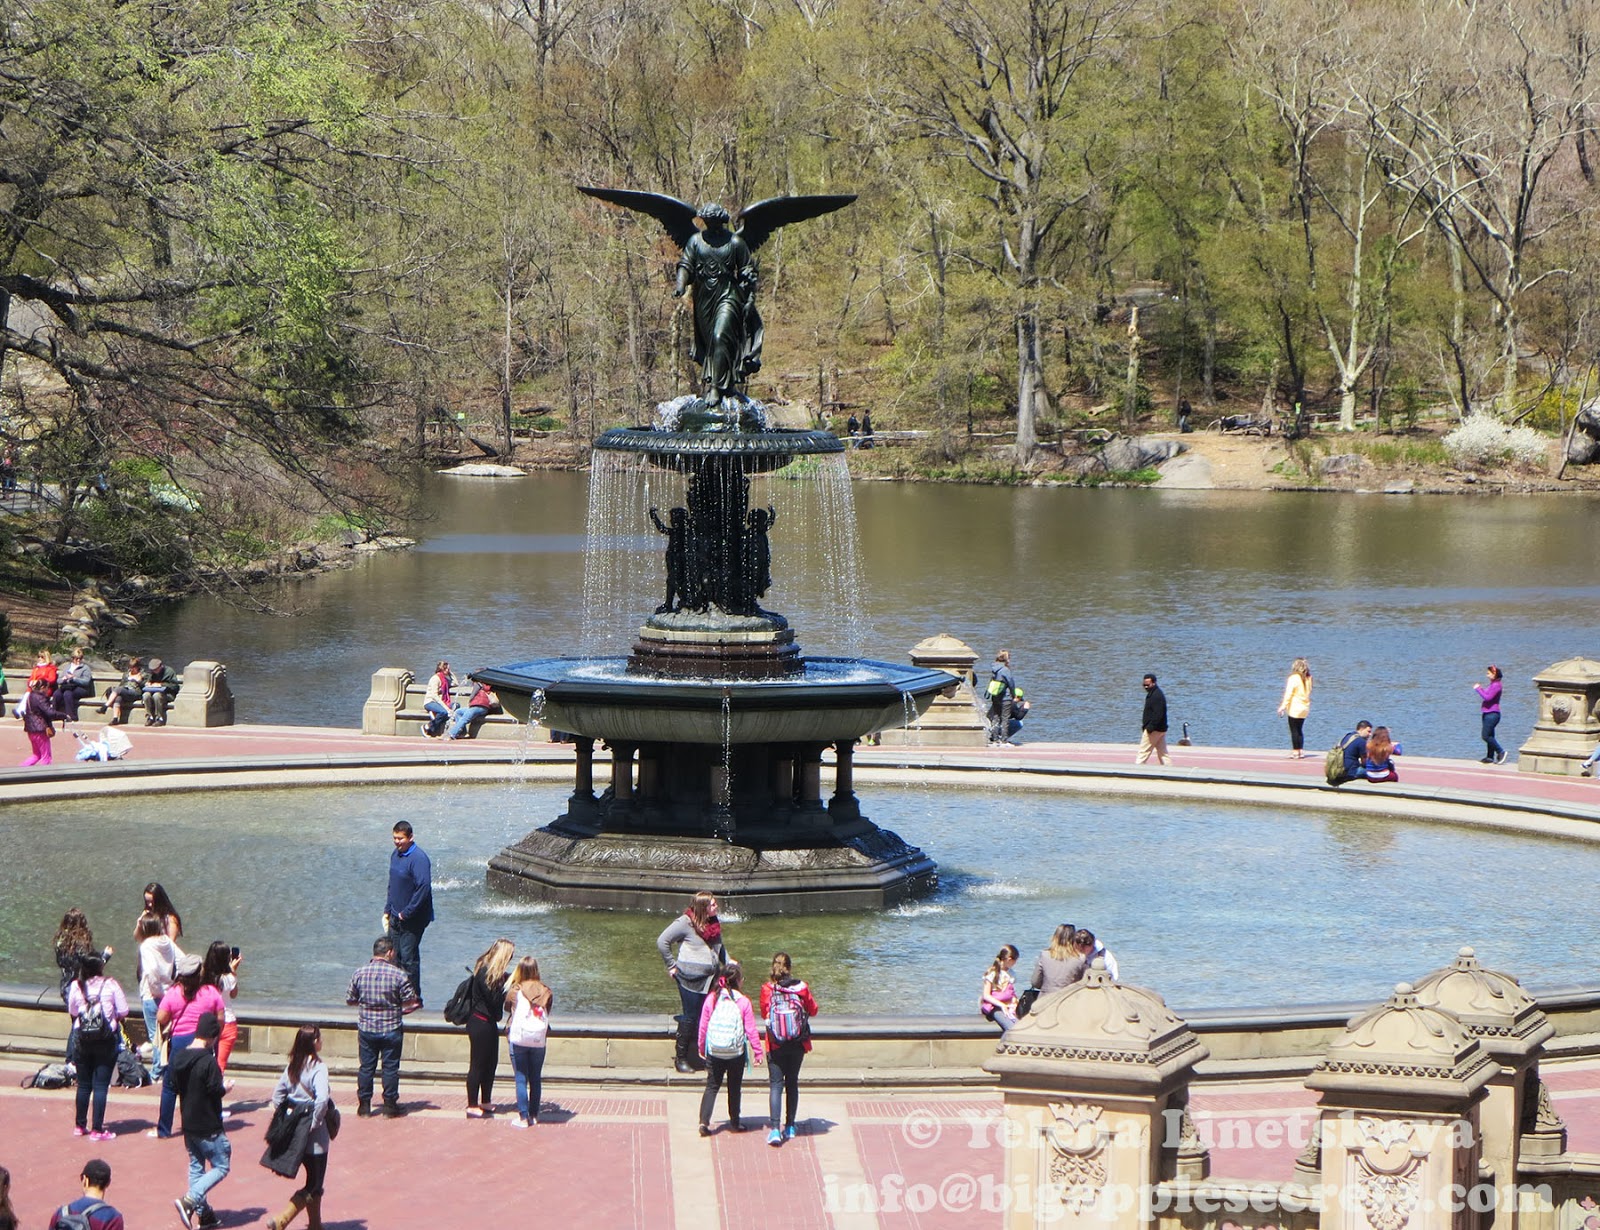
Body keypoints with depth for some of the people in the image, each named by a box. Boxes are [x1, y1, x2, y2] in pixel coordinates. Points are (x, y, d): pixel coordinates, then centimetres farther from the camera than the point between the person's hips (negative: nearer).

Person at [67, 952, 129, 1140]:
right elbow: (123, 1011, -7)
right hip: (106, 1040, -3)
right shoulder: (111, 985, -11)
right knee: (101, 1085, 0)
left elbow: (72, 1011, 6)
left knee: (83, 1084, 15)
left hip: (83, 1040, 3)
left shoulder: (76, 986, -5)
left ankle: (80, 1126, 24)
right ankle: (97, 1129, 0)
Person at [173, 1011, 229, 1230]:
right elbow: (216, 1091, -20)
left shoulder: (178, 1057, 1)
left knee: (196, 1166, 17)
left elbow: (175, 1085, 9)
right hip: (209, 1126, -7)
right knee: (220, 1167, 4)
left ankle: (201, 1212, 19)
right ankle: (189, 1200, -12)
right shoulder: (208, 1061, -22)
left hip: (188, 1123, 7)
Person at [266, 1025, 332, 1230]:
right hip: (315, 1137, -7)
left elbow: (277, 1095, 6)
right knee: (314, 1186, 2)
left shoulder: (292, 1067, 4)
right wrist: (314, 1122, -17)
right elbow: (322, 1099, -29)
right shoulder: (318, 1068, -17)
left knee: (314, 1182, 21)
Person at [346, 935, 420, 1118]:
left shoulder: (360, 973, -4)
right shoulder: (398, 974, -12)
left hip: (366, 1029, 2)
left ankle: (364, 1105, 14)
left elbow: (350, 1000, 5)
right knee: (390, 1067, 7)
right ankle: (389, 1106, 11)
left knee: (366, 1067, 11)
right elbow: (411, 1002, -9)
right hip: (391, 1029, -2)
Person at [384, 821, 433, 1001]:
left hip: (413, 919, -8)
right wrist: (387, 911, 15)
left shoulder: (418, 858, -19)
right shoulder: (396, 855, 8)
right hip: (396, 918, 8)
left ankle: (414, 998, 5)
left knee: (409, 957, -4)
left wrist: (406, 913, -20)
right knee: (394, 956, 11)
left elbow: (423, 888, -26)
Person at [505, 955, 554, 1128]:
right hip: (539, 1040, 2)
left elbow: (507, 1007, 8)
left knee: (521, 1078, 1)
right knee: (535, 1079, 12)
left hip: (519, 1039, -2)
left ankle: (523, 1117, -2)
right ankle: (534, 1115, 16)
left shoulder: (515, 990, -5)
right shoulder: (546, 992, 1)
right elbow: (548, 1012, 7)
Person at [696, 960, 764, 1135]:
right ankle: (735, 1121, 24)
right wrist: (758, 1051, 3)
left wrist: (702, 1048, 17)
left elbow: (703, 1026, 3)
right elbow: (751, 1029, -8)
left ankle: (704, 1121, -5)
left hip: (714, 1052, 1)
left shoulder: (711, 999, -5)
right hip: (737, 1052, -1)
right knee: (734, 1087, 14)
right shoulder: (743, 1002, -11)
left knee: (712, 1086, 8)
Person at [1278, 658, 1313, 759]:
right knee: (1299, 730, 15)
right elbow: (1308, 693, 11)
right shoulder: (1308, 679, 6)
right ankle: (1301, 751, 14)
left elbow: (1288, 694, -14)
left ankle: (1296, 751, -1)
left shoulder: (1294, 678, -12)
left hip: (1294, 708, -6)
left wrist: (1283, 706, -11)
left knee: (1294, 730, -1)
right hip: (1305, 708, 6)